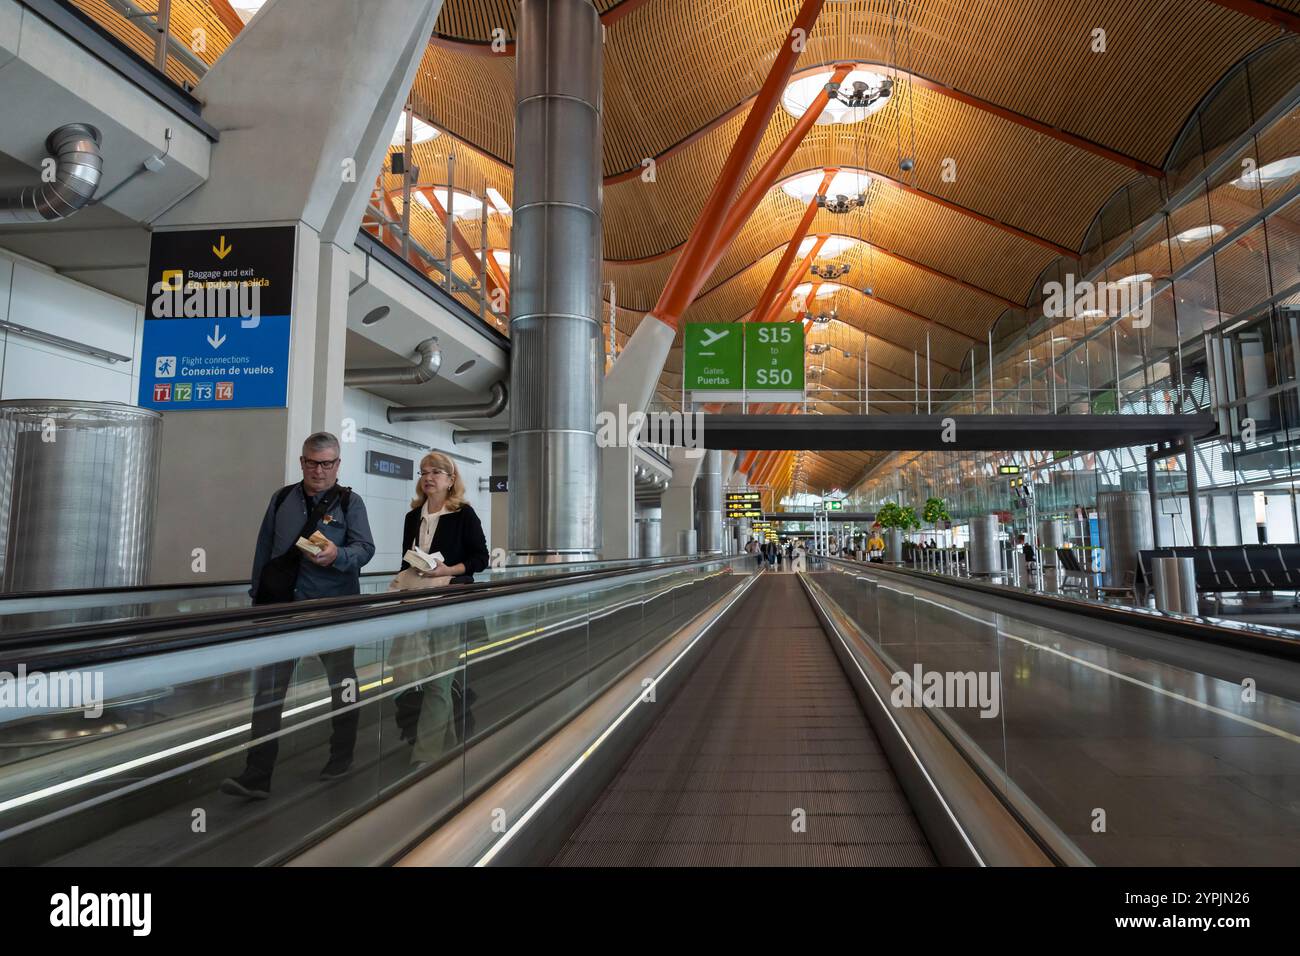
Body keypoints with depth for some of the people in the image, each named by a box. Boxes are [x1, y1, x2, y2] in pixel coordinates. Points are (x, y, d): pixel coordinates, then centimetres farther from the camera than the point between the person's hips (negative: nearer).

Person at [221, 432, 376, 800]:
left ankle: (341, 757, 31)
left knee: (341, 684, 12)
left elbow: (365, 548, -10)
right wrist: (257, 595, 10)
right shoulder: (282, 499, 10)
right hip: (282, 604, 3)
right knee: (267, 689, -3)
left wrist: (337, 555, -31)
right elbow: (263, 549, 13)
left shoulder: (350, 502, 0)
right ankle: (257, 776, 2)